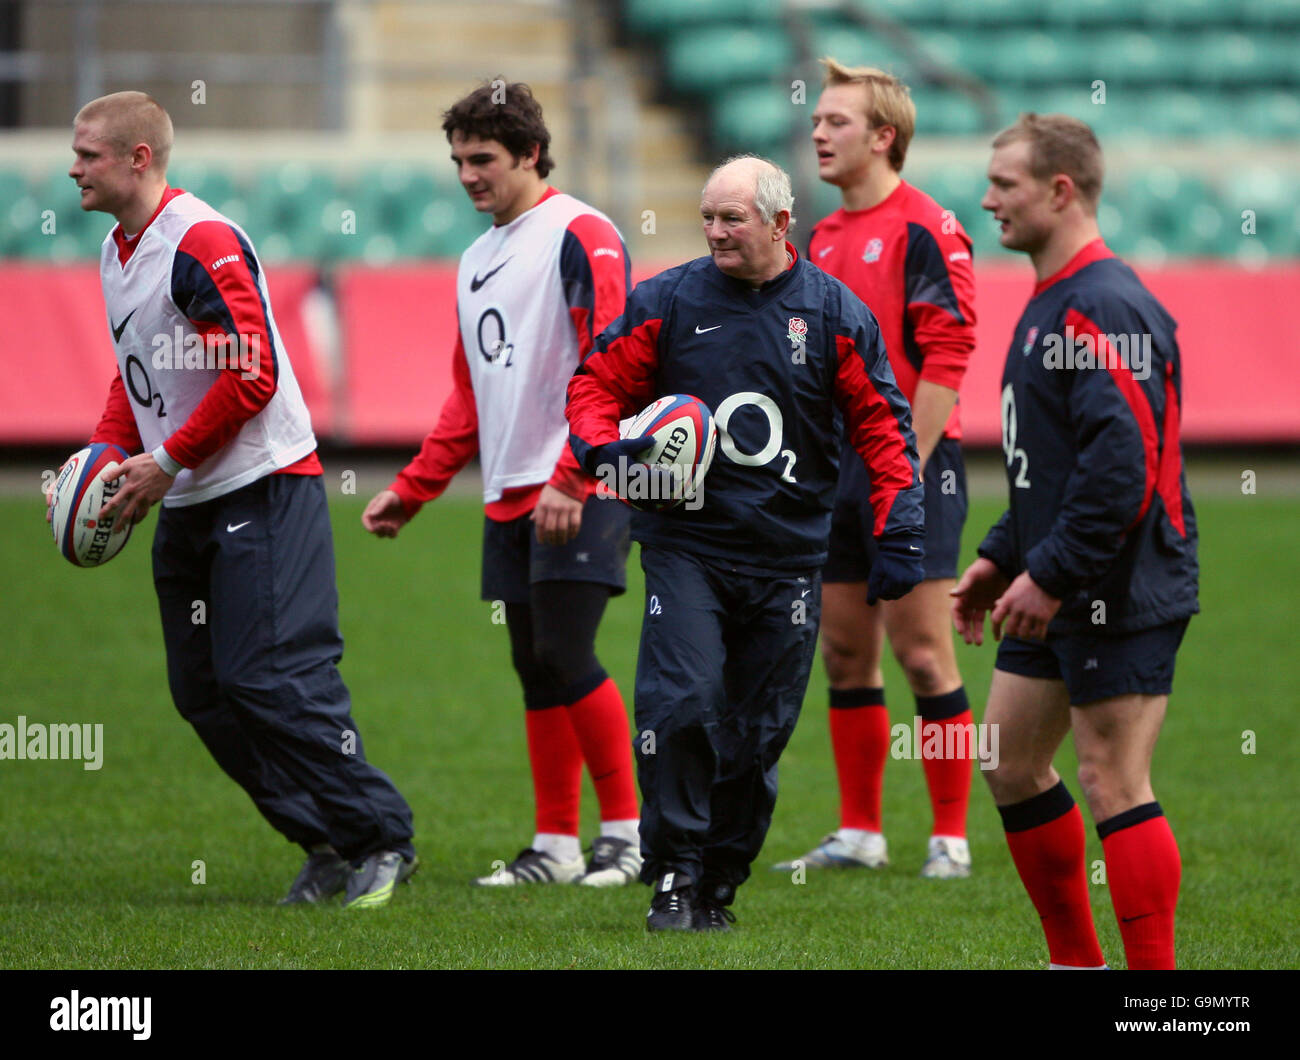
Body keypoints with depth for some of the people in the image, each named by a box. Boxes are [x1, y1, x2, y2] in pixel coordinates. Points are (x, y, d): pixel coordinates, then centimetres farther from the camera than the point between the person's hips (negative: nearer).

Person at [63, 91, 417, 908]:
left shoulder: (203, 242, -17)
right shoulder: (116, 253, 13)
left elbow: (252, 375, -21)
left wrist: (167, 461, -16)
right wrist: (108, 457, 9)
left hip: (263, 494, -10)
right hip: (188, 505, 10)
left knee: (271, 680, -13)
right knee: (203, 694, 5)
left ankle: (383, 839, -1)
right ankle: (327, 843, 13)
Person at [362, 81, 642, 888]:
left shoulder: (581, 237, -7)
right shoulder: (478, 261, 20)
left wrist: (570, 481, -23)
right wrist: (412, 489, 20)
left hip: (581, 494, -8)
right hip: (508, 496, 8)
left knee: (565, 655, -13)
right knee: (536, 670, 7)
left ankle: (628, 834, -4)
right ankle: (555, 845, 12)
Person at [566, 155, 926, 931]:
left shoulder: (833, 313, 2)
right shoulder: (669, 302, 2)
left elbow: (883, 425, 5)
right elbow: (596, 383, 9)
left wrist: (900, 535, -2)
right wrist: (603, 446, -13)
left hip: (788, 559, 1)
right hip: (685, 545, -1)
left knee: (758, 735, 3)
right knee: (680, 707, -15)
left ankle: (719, 884, 16)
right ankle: (675, 876, -5)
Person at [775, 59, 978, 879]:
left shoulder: (925, 229, -10)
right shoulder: (825, 238, 15)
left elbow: (947, 358, -15)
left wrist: (908, 468, -18)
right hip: (839, 469, 8)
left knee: (923, 651, -6)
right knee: (845, 651, 9)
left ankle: (951, 837, 0)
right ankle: (859, 833, 16)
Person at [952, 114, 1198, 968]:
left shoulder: (1103, 308, -18)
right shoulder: (1053, 304, 16)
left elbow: (1122, 463, -26)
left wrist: (1050, 574, -23)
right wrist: (1002, 558, 21)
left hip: (1121, 595, -11)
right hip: (1060, 597, 11)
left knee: (1115, 786, -8)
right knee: (1010, 763, 14)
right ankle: (1077, 962, 24)